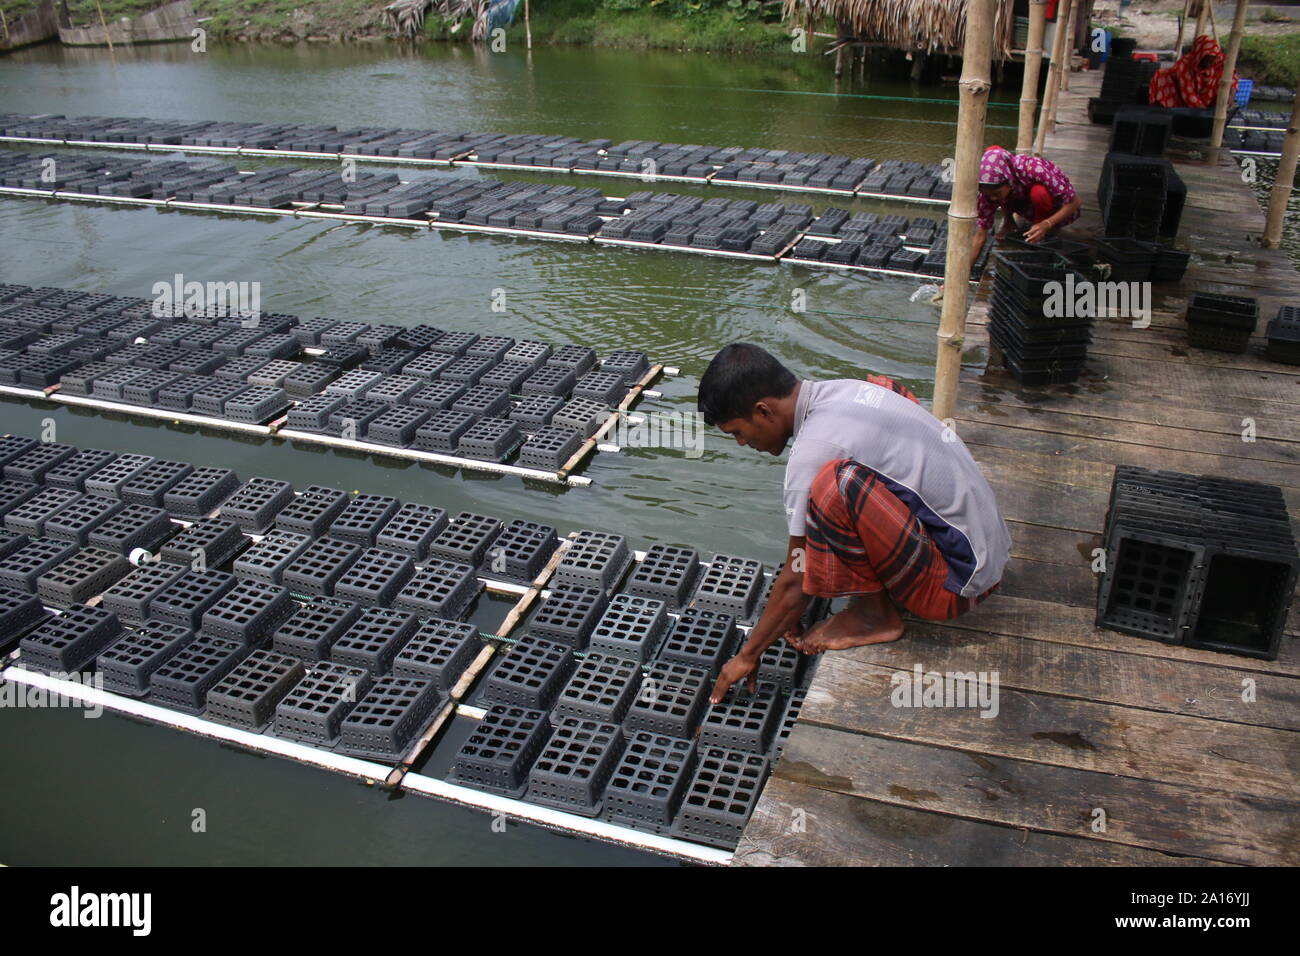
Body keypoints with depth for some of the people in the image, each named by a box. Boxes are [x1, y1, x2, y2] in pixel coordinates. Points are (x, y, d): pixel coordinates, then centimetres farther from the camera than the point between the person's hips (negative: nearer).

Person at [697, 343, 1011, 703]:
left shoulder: (814, 452, -21)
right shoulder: (841, 390, 4)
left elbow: (797, 578, -13)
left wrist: (747, 655, 1)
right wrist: (791, 611, 19)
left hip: (958, 578, -9)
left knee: (834, 484, -28)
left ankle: (877, 615, -6)